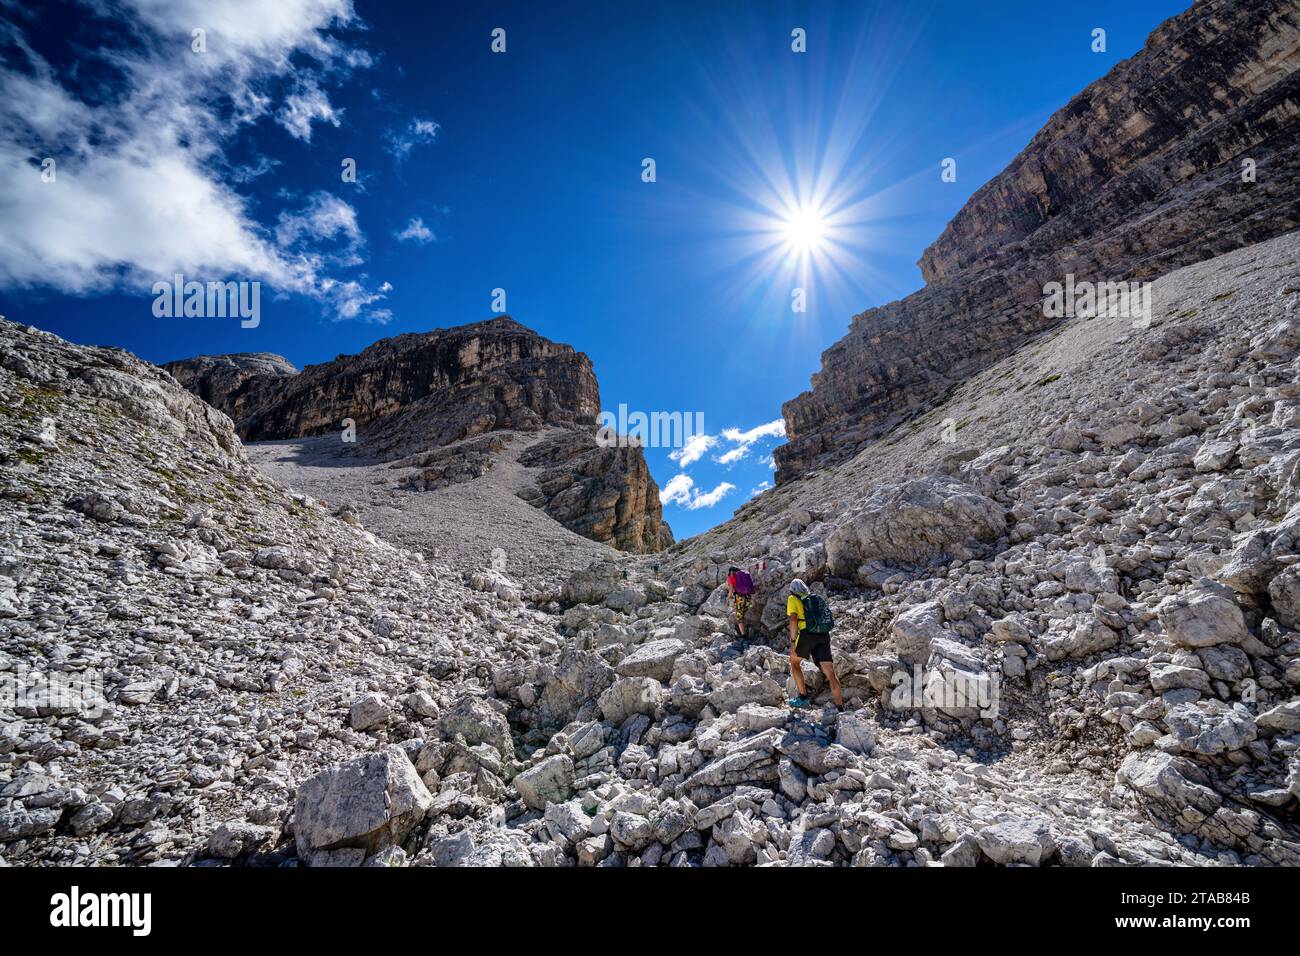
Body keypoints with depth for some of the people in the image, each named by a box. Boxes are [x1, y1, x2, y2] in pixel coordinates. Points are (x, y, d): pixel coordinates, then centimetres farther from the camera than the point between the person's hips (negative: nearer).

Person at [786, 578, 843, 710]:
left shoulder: (792, 599, 11)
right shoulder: (817, 598, 28)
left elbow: (793, 620, -6)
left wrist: (793, 641, -3)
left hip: (807, 634, -4)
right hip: (824, 635, 5)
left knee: (794, 662, 20)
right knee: (830, 673, 3)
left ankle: (803, 697, 17)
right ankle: (840, 708, 0)